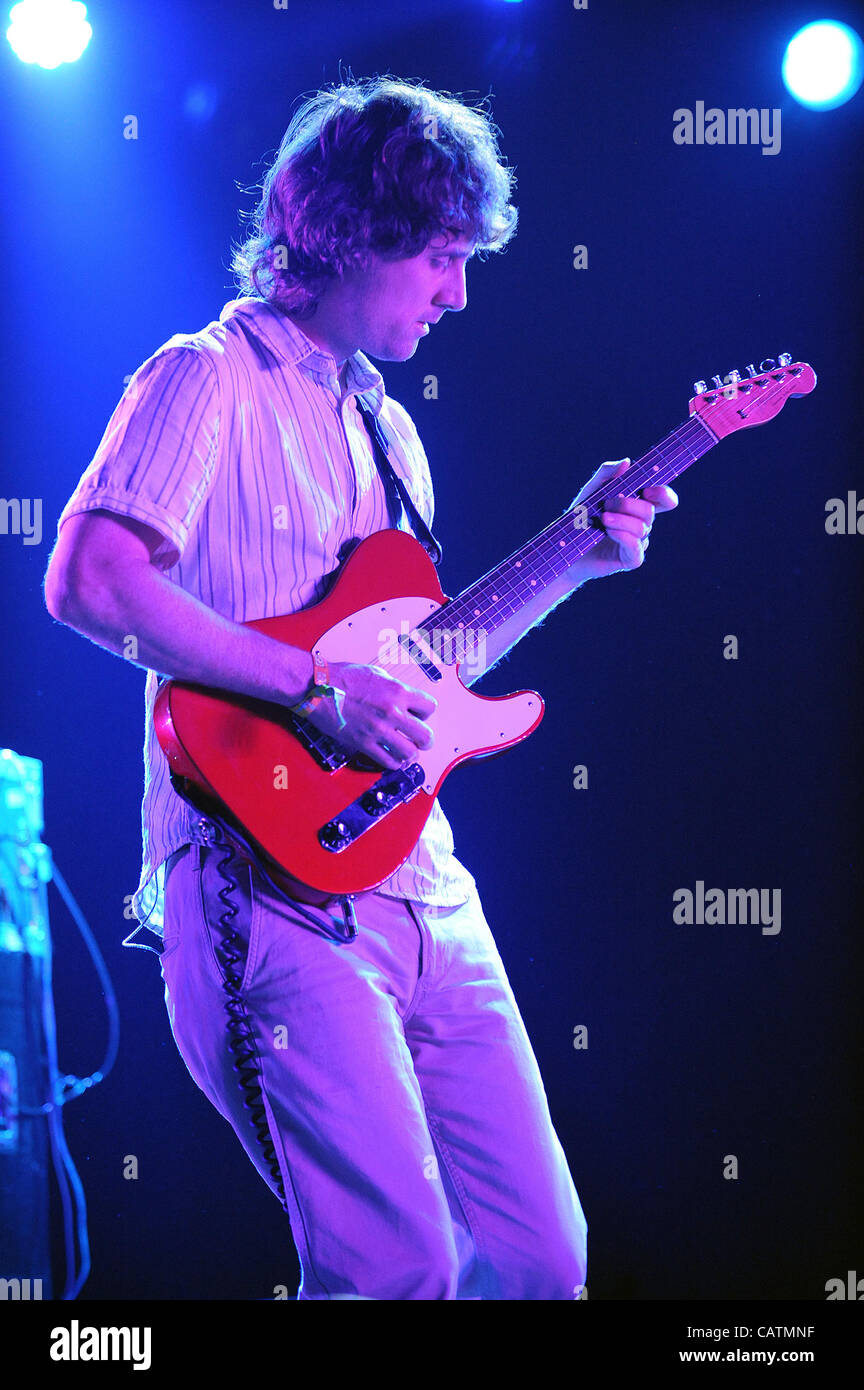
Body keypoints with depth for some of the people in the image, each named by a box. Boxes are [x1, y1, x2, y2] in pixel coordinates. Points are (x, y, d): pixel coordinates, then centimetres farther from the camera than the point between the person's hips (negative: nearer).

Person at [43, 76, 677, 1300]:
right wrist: (320, 686, -21)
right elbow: (87, 581, -20)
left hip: (421, 889, 8)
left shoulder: (384, 424, 21)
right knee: (398, 1267, -17)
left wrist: (576, 557, 14)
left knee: (541, 1249, 7)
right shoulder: (212, 380, -5)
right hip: (275, 883, -8)